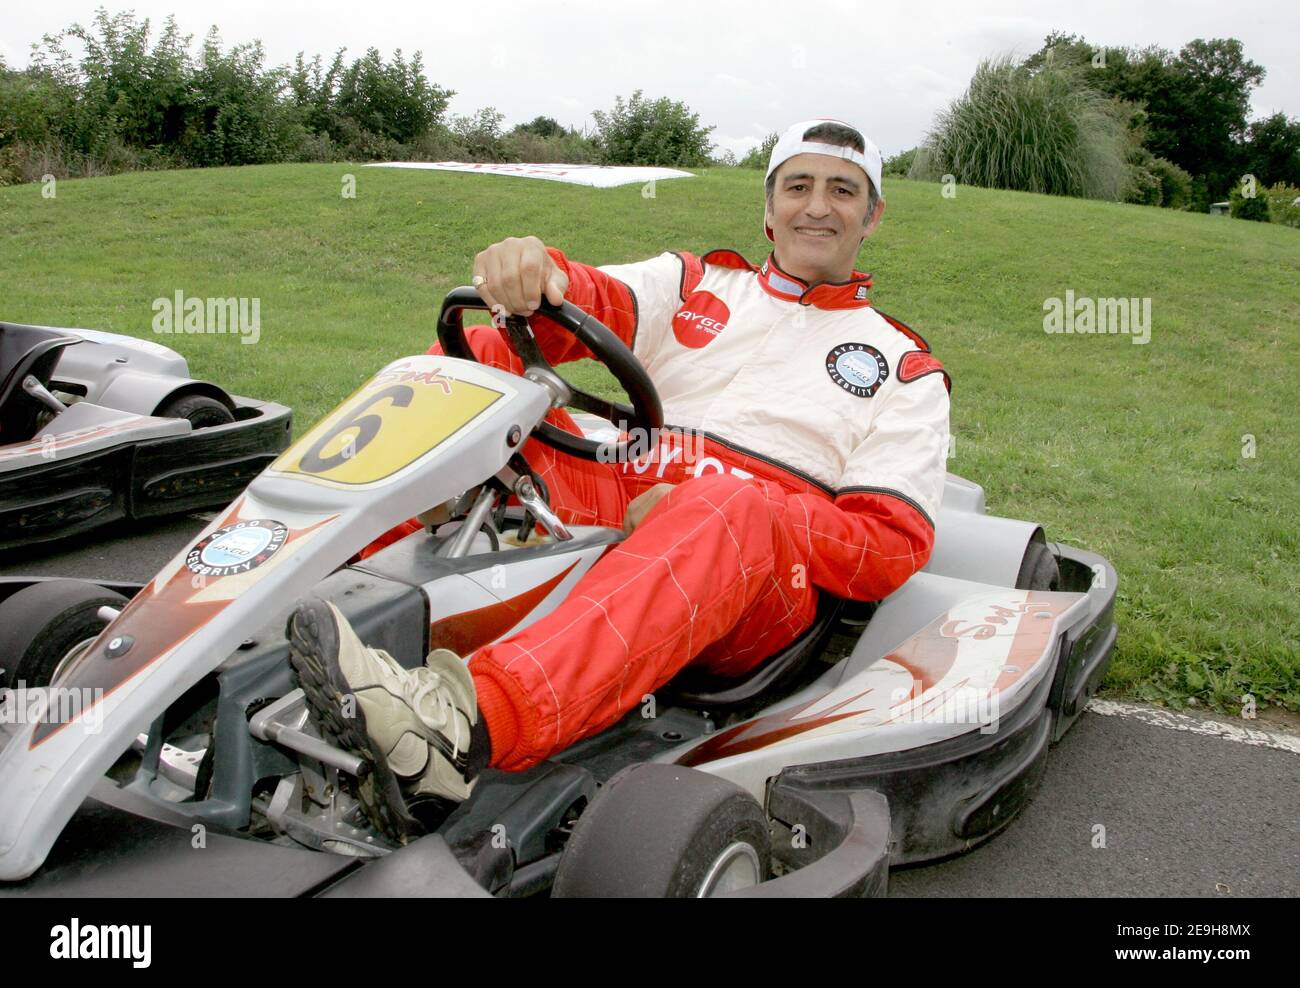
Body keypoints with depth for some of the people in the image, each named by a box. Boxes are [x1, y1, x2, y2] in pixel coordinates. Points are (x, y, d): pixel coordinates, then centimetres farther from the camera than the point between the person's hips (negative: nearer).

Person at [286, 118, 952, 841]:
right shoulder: (695, 283, 21)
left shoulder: (905, 369, 12)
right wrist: (533, 269, -26)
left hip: (756, 595, -3)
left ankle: (463, 721, -56)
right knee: (478, 355, -9)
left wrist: (702, 508, -16)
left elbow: (892, 548, -2)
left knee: (731, 509, -38)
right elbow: (592, 304, 0)